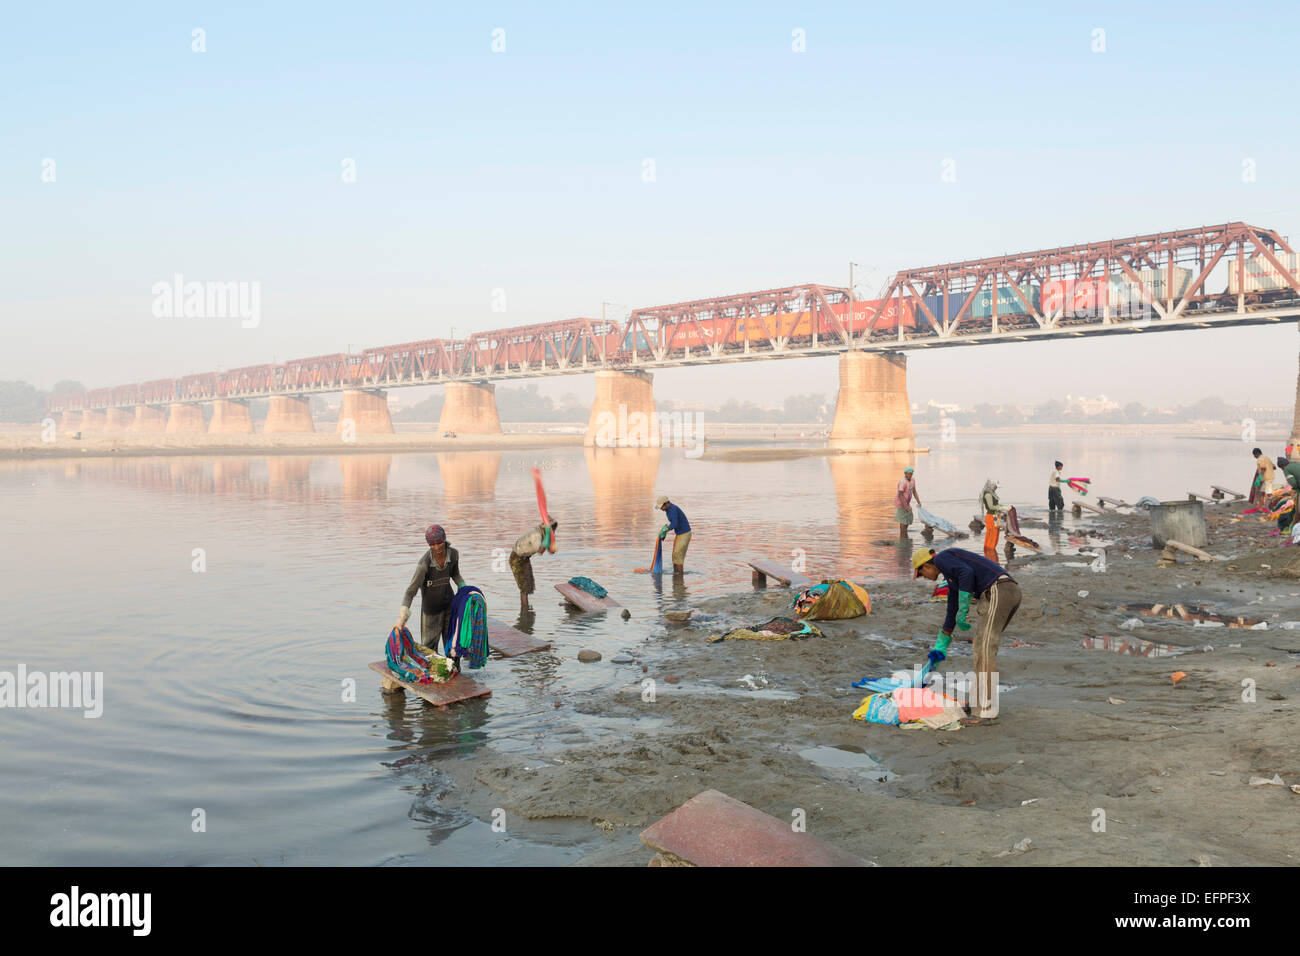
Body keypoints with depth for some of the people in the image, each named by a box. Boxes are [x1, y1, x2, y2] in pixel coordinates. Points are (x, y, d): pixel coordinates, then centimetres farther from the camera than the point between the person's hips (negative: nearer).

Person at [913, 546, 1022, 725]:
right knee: (982, 645, 17)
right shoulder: (953, 581, 31)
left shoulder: (942, 558, 4)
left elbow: (967, 572, -15)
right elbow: (952, 613, 38)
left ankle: (986, 710, -13)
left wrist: (962, 612, -13)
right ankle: (978, 701, 19)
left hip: (997, 591, -10)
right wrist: (940, 648, 44)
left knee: (985, 648, -11)